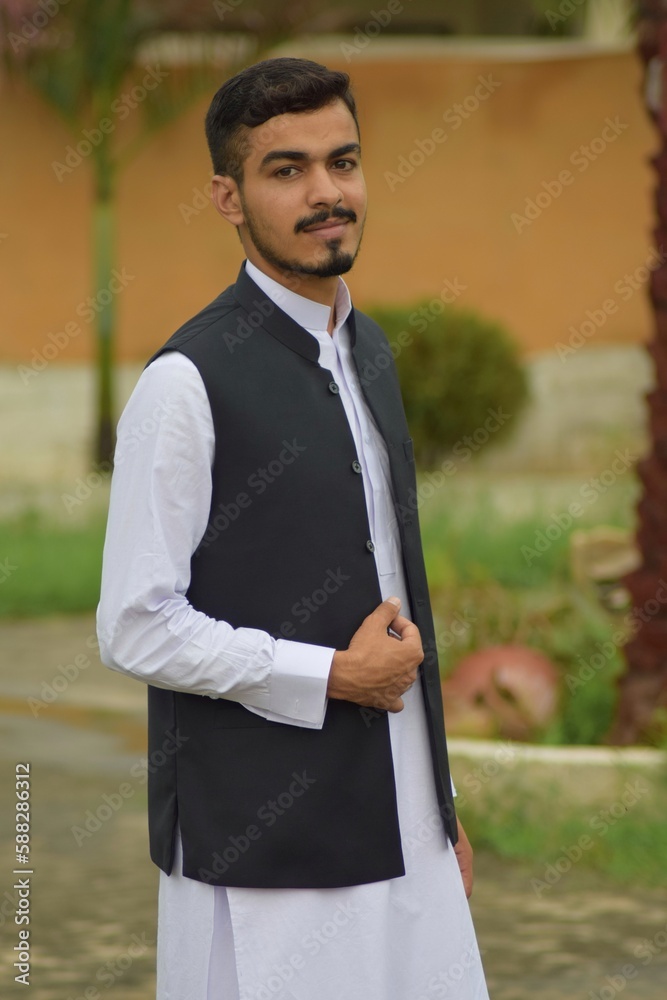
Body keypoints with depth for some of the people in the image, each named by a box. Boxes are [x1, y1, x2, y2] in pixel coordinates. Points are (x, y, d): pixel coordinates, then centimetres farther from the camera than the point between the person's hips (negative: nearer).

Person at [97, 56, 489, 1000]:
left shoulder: (367, 349, 11)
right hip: (263, 851, -7)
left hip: (399, 826, 7)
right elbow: (137, 629, -15)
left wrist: (440, 802, 17)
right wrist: (334, 676, -12)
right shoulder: (189, 382, -13)